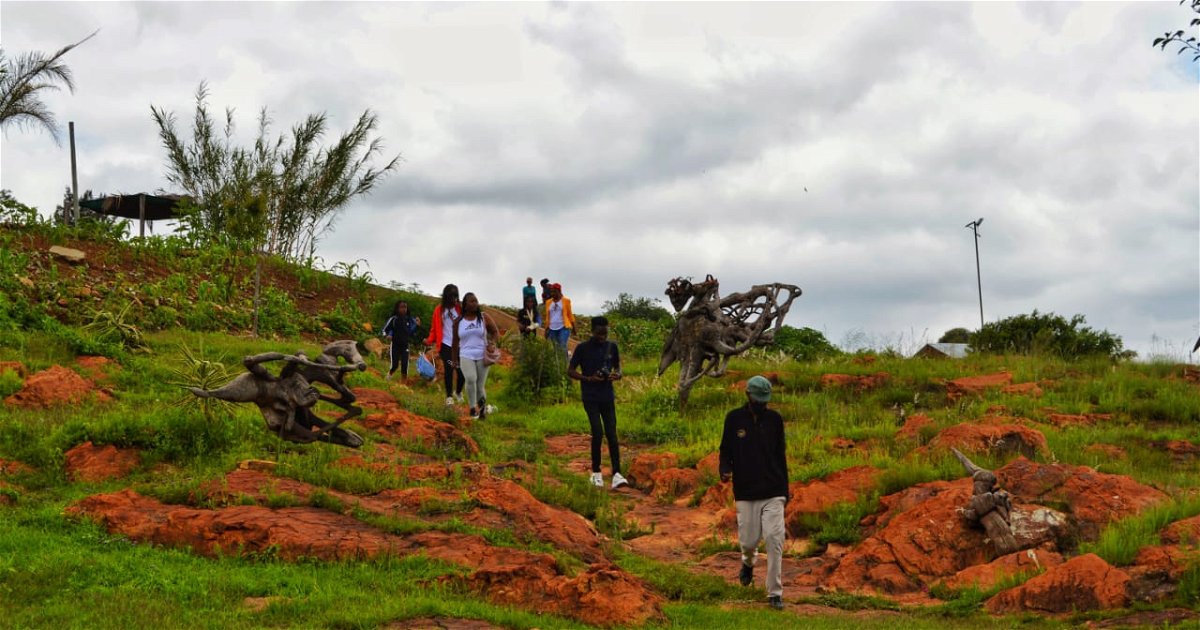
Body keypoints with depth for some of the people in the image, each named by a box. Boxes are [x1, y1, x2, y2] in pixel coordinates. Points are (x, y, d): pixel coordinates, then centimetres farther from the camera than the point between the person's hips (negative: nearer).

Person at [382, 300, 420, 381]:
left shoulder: (409, 319, 0)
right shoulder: (393, 319, -8)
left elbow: (412, 333, 7)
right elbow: (385, 330, -1)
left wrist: (416, 325, -8)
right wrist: (387, 335, -22)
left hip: (405, 346, 2)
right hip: (395, 345, -2)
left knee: (405, 365, -4)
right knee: (394, 365, -3)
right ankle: (389, 375, 29)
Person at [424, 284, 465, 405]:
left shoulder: (460, 309, 4)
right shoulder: (439, 310, 4)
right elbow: (435, 327, 5)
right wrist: (430, 340, -8)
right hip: (445, 345, 0)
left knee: (461, 370, -3)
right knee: (448, 370, -2)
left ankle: (458, 392, 24)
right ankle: (449, 396, 13)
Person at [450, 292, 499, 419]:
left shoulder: (484, 317, 4)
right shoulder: (458, 321, 5)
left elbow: (496, 332, 8)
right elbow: (455, 341, 13)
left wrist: (492, 343, -12)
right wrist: (455, 359, 16)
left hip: (482, 356, 1)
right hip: (466, 356, -1)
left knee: (480, 385, 4)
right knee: (470, 379, -25)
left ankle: (482, 406, 29)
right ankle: (473, 407, -14)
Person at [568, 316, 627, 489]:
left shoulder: (611, 347, 4)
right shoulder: (582, 348, -6)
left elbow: (617, 366, 17)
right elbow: (570, 371, -1)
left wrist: (617, 375, -7)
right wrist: (589, 379, -16)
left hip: (607, 397, 3)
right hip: (590, 398, -3)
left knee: (611, 434, -4)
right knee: (597, 432, -11)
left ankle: (616, 474, -7)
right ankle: (596, 473, 5)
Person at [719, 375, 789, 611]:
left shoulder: (775, 419, 4)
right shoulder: (734, 418, 0)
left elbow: (781, 455, 10)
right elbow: (726, 450, 7)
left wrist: (785, 489, 10)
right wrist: (725, 470, -15)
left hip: (773, 493, 0)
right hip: (745, 492, 0)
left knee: (774, 539, -10)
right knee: (749, 540, 3)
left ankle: (775, 593, -3)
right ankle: (748, 563, 40)